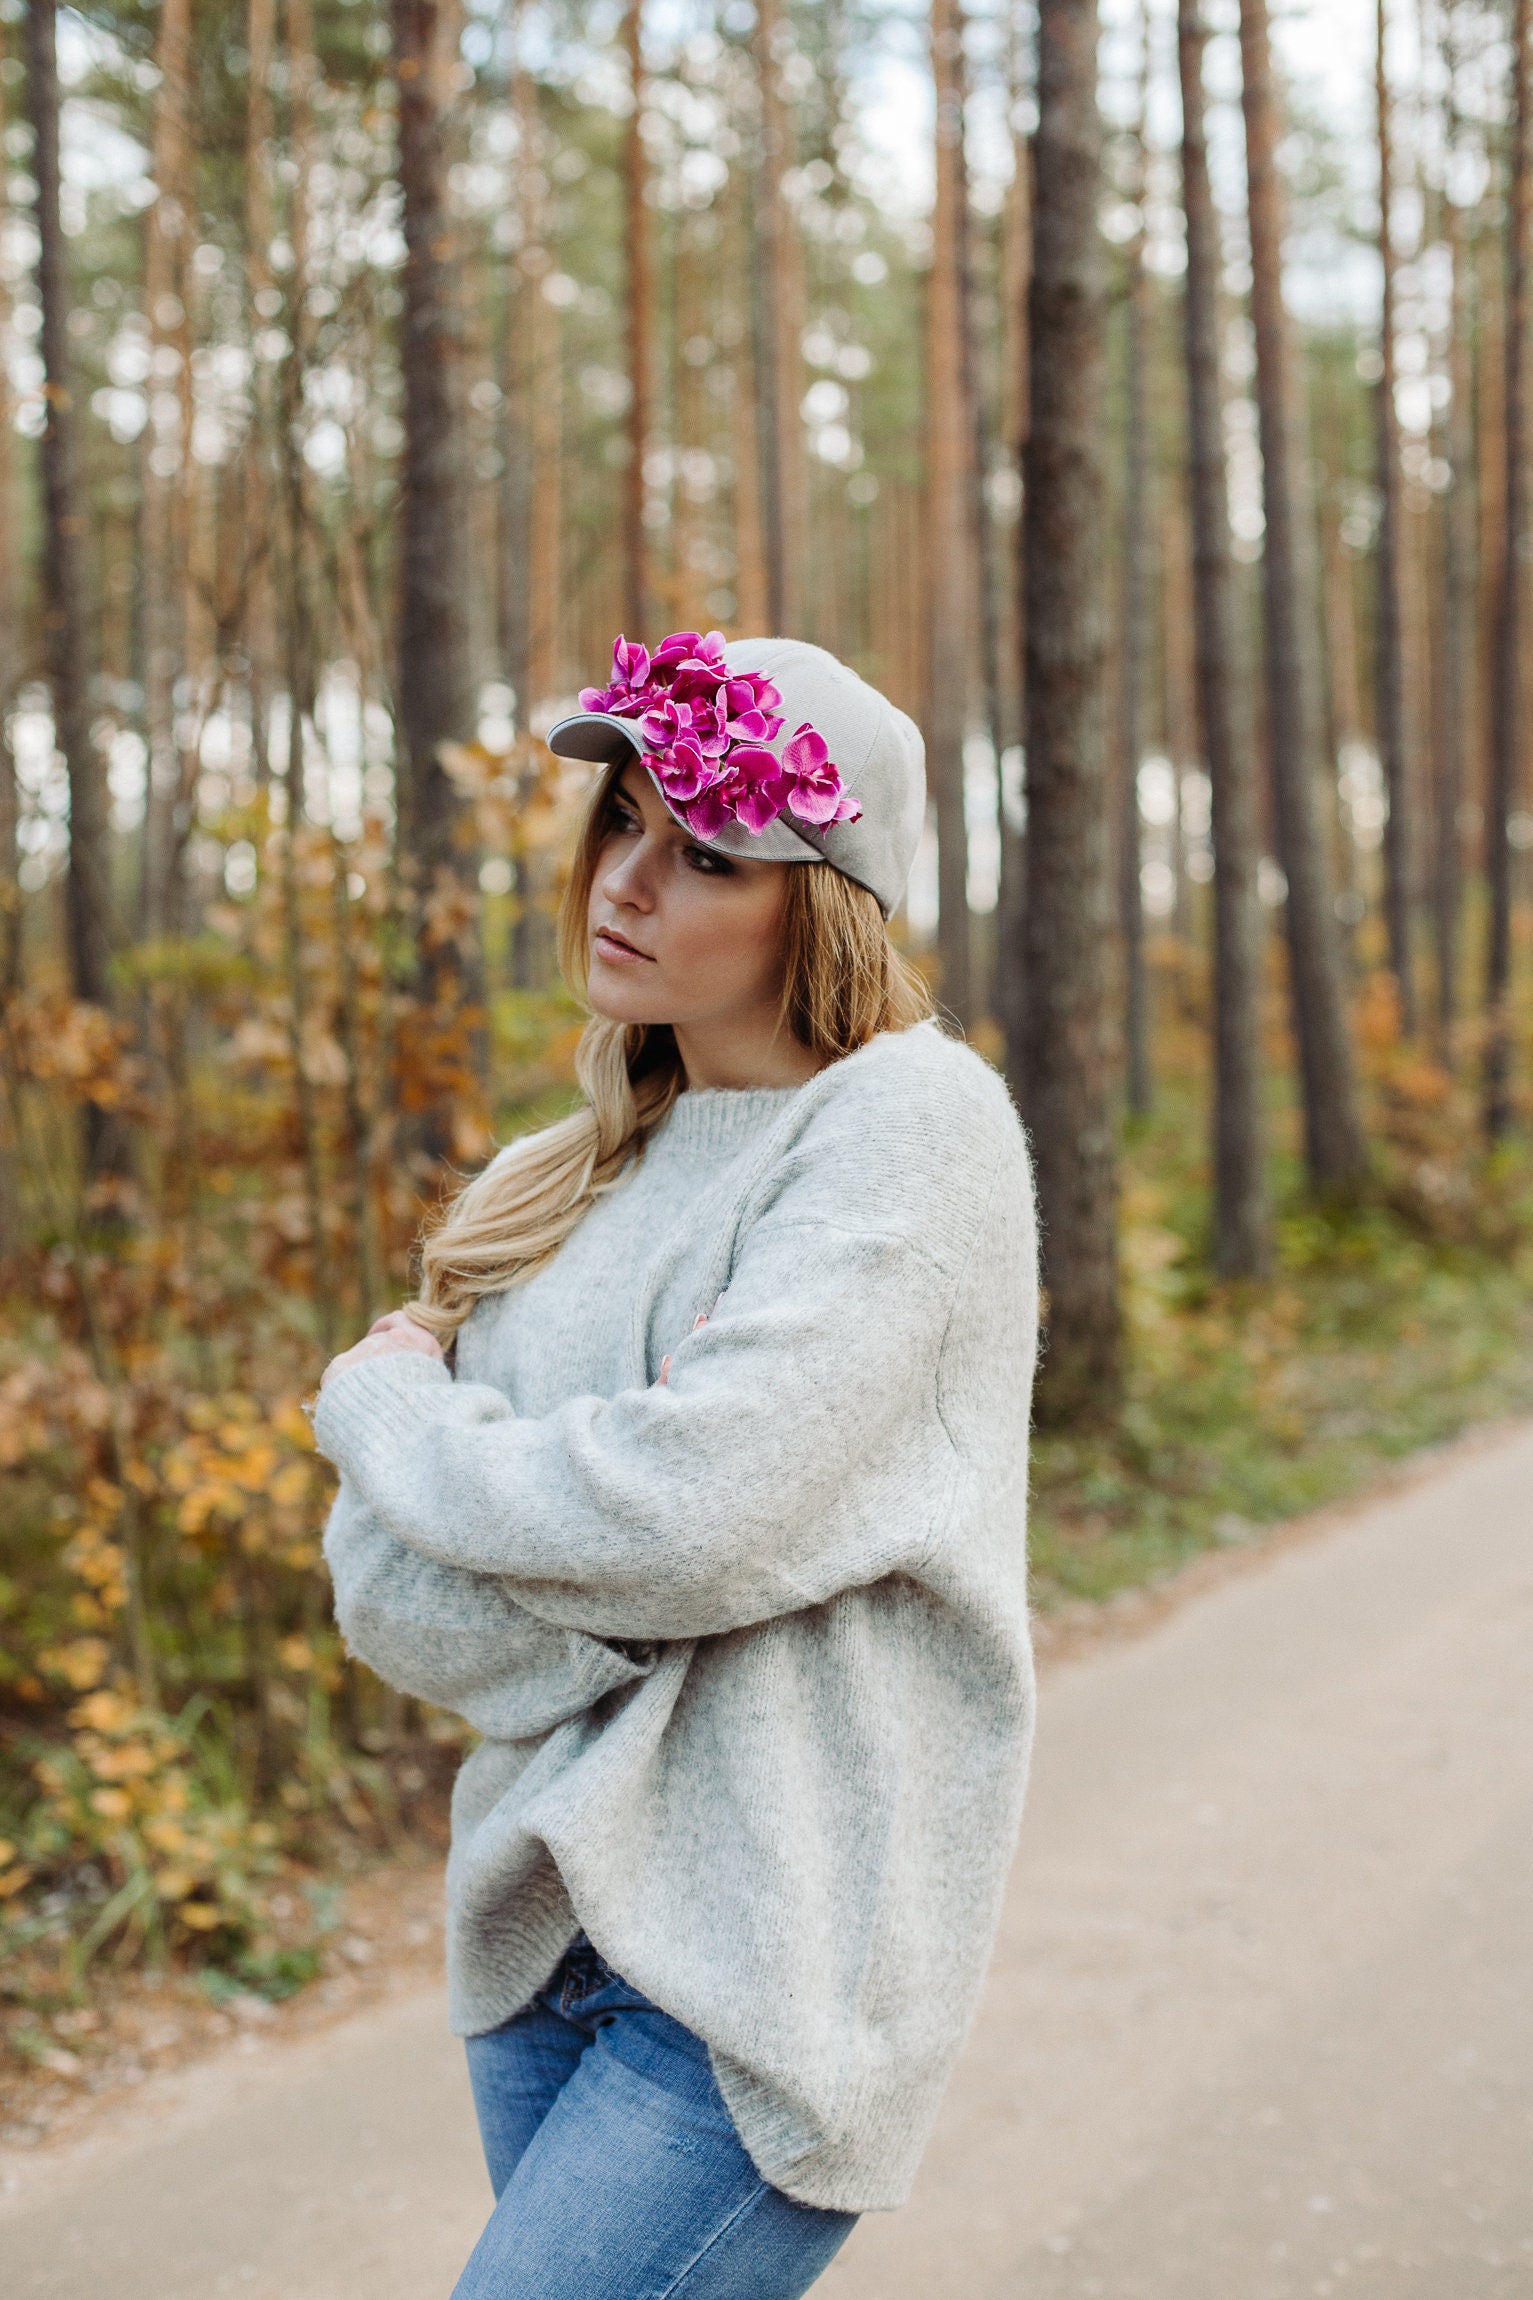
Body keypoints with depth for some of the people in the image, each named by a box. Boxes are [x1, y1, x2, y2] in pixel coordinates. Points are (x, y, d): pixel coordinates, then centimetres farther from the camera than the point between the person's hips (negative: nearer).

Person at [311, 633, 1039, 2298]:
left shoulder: (910, 1118, -10)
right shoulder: (548, 1191, 9)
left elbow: (698, 1507, -22)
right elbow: (389, 1589, 2)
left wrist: (385, 1407, -6)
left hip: (772, 1951, -6)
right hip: (544, 1914, 7)